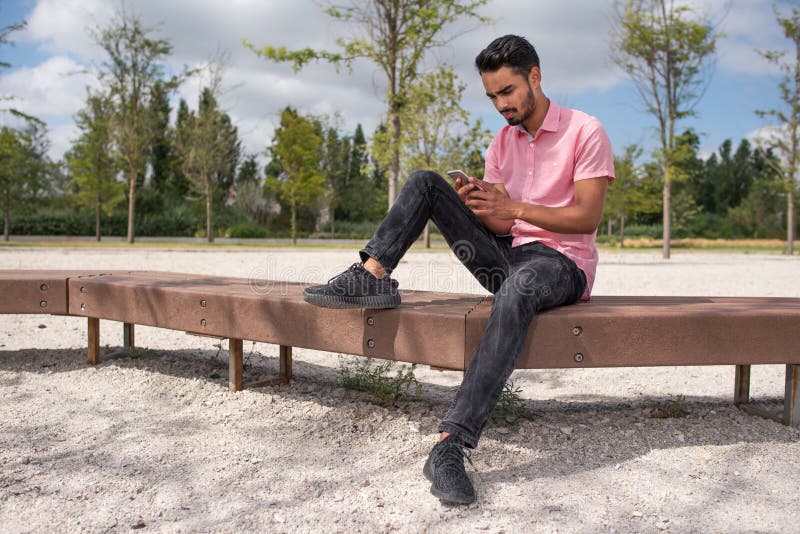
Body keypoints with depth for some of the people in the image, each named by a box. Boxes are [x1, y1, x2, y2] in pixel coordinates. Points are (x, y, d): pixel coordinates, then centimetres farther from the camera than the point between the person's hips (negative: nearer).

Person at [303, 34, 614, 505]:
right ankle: (372, 278, -20)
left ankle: (453, 443, -51)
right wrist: (480, 205, -17)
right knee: (426, 182, -4)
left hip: (562, 262, -6)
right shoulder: (503, 140, 13)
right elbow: (500, 225, 8)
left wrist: (513, 208, -24)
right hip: (505, 254, 6)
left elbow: (588, 217, -14)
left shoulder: (586, 132, -5)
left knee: (516, 289, -44)